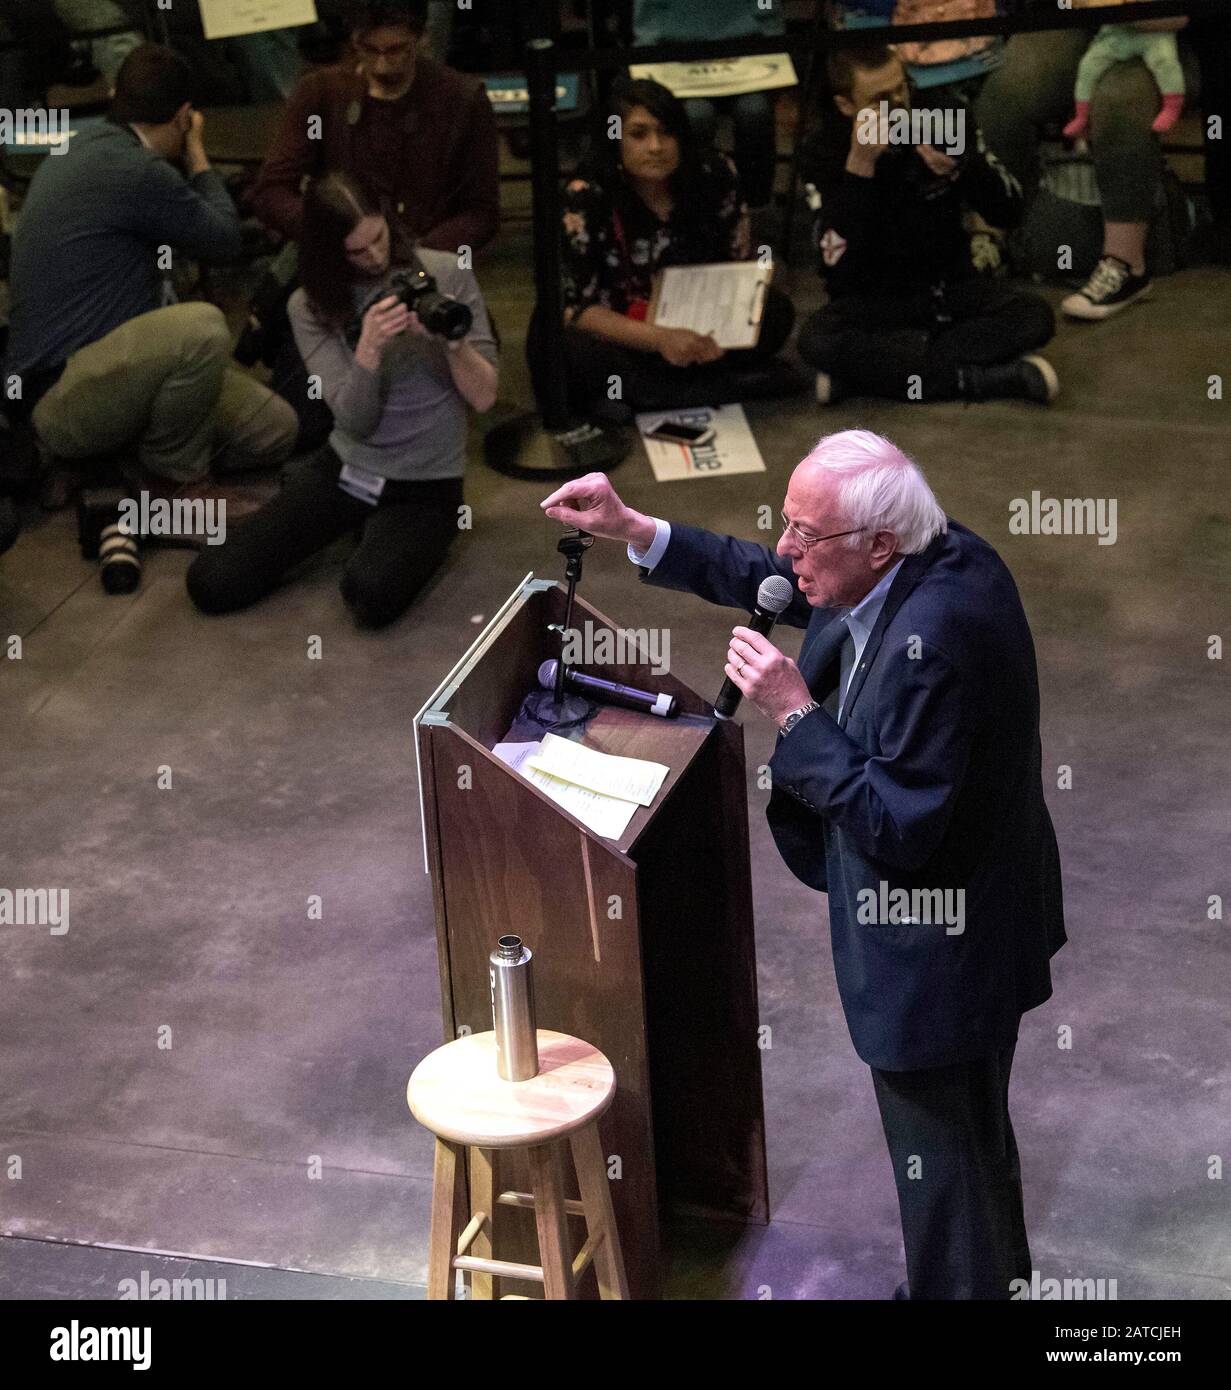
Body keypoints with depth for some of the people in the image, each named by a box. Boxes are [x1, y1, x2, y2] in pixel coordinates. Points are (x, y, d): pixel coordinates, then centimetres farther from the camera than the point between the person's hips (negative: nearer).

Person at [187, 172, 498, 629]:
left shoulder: (445, 274, -7)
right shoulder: (310, 306, -2)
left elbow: (484, 397, -7)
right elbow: (356, 420, -12)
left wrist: (453, 341, -26)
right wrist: (369, 346, -29)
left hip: (425, 484, -3)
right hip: (344, 466, 3)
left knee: (370, 597, -33)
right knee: (210, 584, -9)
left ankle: (401, 541, 5)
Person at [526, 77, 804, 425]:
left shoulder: (714, 177, -9)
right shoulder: (585, 199, -20)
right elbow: (573, 307, -20)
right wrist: (659, 339, -33)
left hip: (690, 327, 3)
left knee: (775, 311, -17)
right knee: (569, 352, -37)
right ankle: (741, 383, -26)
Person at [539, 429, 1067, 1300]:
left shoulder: (932, 638, -35)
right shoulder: (938, 553, -6)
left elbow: (898, 827, -31)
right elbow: (766, 578, 8)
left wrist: (796, 712, -28)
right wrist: (634, 531, 0)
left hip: (937, 955, -11)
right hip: (981, 907, 11)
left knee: (938, 1156, 10)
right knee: (976, 1124, 30)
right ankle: (999, 1271, 52)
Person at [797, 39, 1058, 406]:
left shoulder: (943, 121, -3)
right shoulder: (830, 151, -9)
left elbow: (1009, 212, -3)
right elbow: (838, 263, -21)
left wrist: (961, 166, -22)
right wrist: (859, 166, -27)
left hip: (949, 289, 3)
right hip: (874, 301, -3)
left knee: (1034, 313, -25)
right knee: (816, 339, -34)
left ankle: (873, 369, -24)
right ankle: (999, 376, -30)